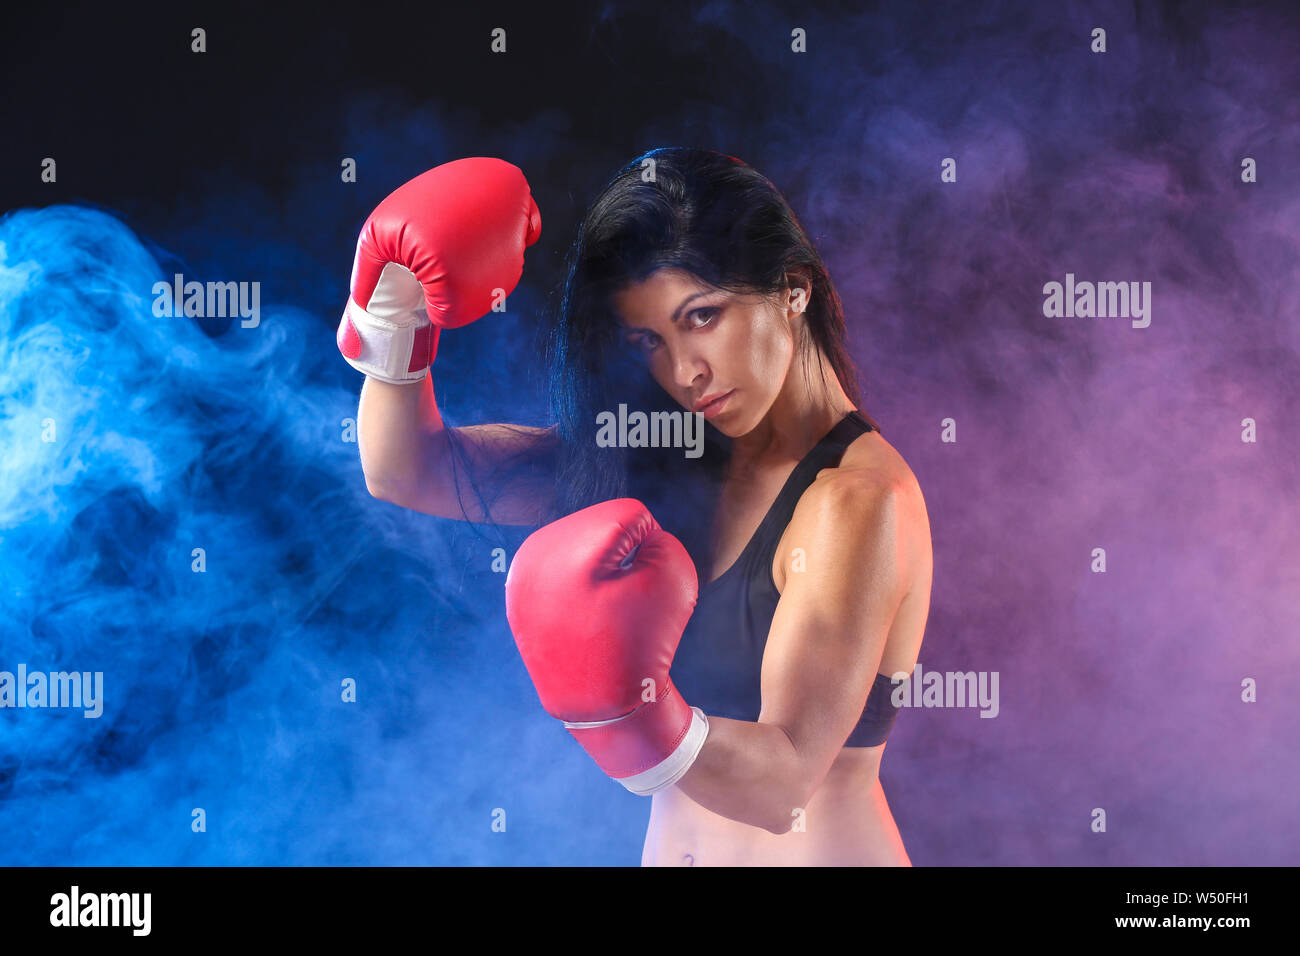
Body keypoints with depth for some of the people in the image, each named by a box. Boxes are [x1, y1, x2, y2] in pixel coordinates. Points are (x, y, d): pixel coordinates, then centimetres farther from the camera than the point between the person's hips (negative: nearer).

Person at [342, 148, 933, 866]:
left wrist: (637, 719, -38)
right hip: (670, 847, 6)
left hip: (819, 850, -6)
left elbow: (783, 784, -23)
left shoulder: (861, 498, -18)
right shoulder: (661, 459, 2)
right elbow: (410, 471, 2)